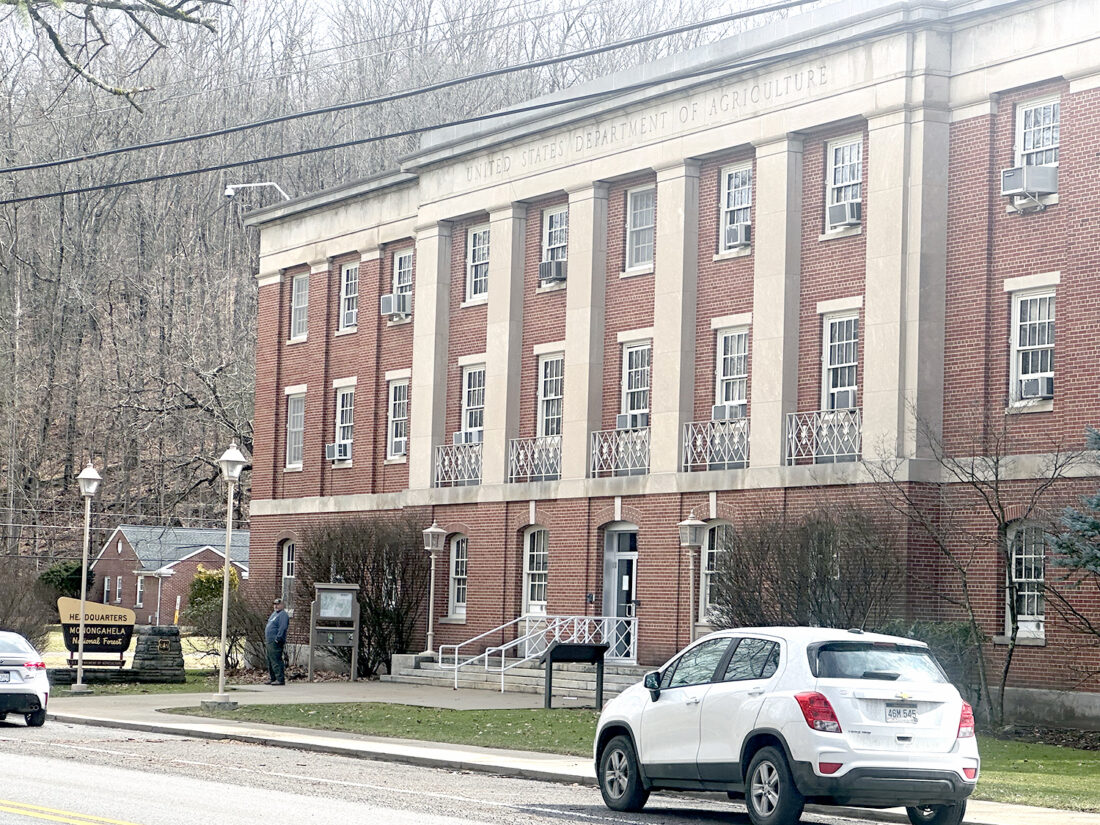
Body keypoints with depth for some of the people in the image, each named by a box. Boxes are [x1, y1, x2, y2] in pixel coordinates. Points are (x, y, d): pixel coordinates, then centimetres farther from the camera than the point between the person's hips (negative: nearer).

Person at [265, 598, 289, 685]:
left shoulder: (283, 615, -11)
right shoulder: (274, 614, 20)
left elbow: (282, 628, -21)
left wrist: (277, 639, -25)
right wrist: (266, 637, 22)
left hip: (276, 642, -11)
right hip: (270, 641, 11)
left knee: (276, 661, -14)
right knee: (270, 661, 14)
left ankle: (280, 679, -15)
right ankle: (273, 678, 21)